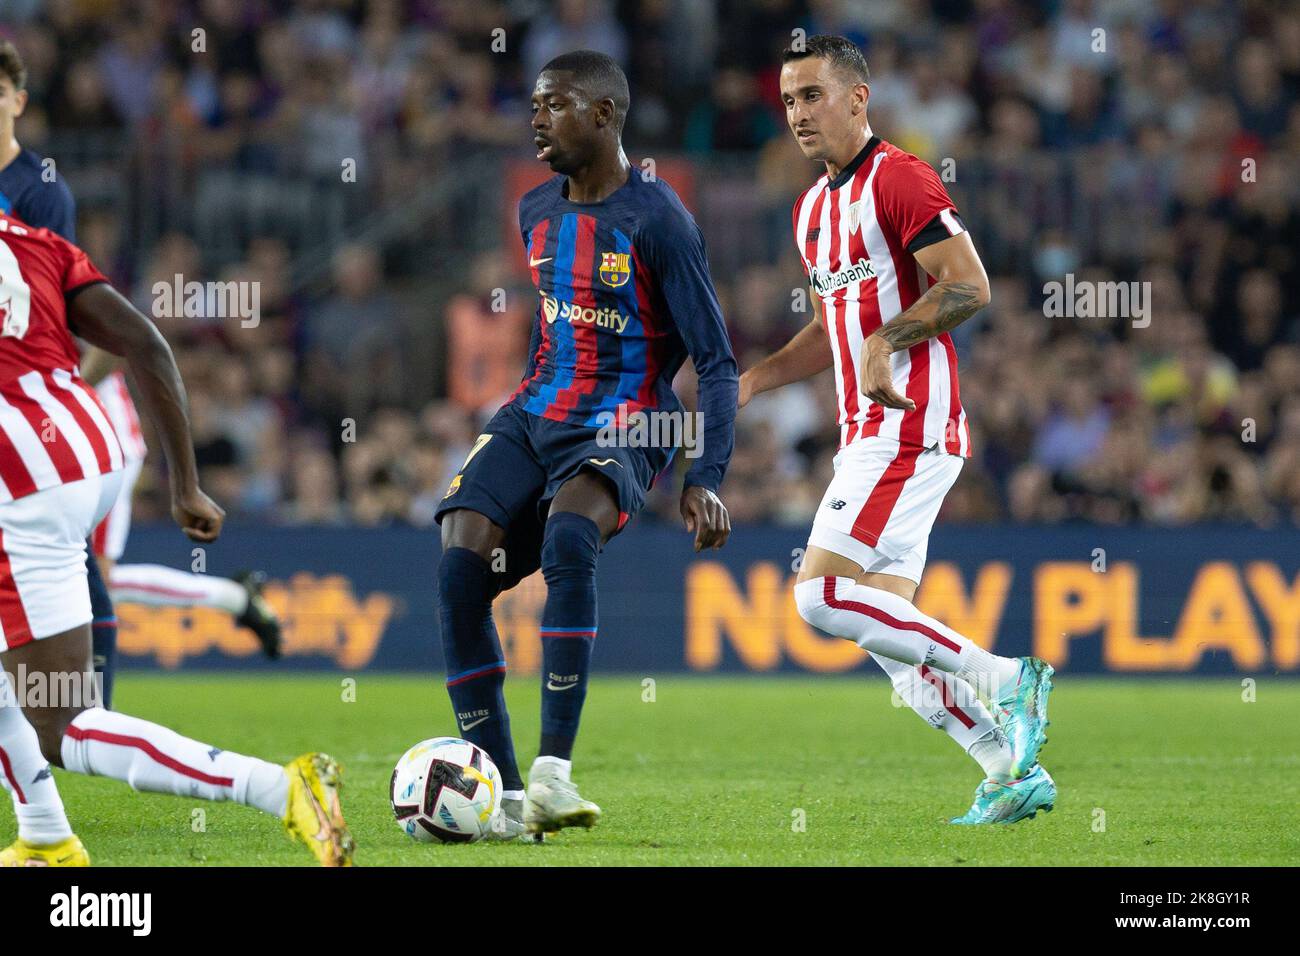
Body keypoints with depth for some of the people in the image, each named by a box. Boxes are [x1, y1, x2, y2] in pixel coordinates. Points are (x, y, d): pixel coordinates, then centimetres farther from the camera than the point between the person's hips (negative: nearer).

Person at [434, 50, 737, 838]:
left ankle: (554, 769, -34)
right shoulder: (536, 213, 11)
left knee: (567, 538, -36)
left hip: (622, 430, -6)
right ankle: (500, 795, -13)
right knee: (461, 566, -17)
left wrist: (707, 479, -19)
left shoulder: (657, 219, -10)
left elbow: (716, 363, -10)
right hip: (535, 416, 6)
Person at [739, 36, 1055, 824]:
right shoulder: (813, 208, 19)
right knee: (892, 640, 4)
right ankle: (1014, 771, 8)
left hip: (910, 428, -9)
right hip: (868, 435, 9)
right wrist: (748, 382, 18)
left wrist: (889, 340, -26)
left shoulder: (899, 179, -9)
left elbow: (969, 286, -18)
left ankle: (1003, 678, -12)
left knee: (823, 592, -19)